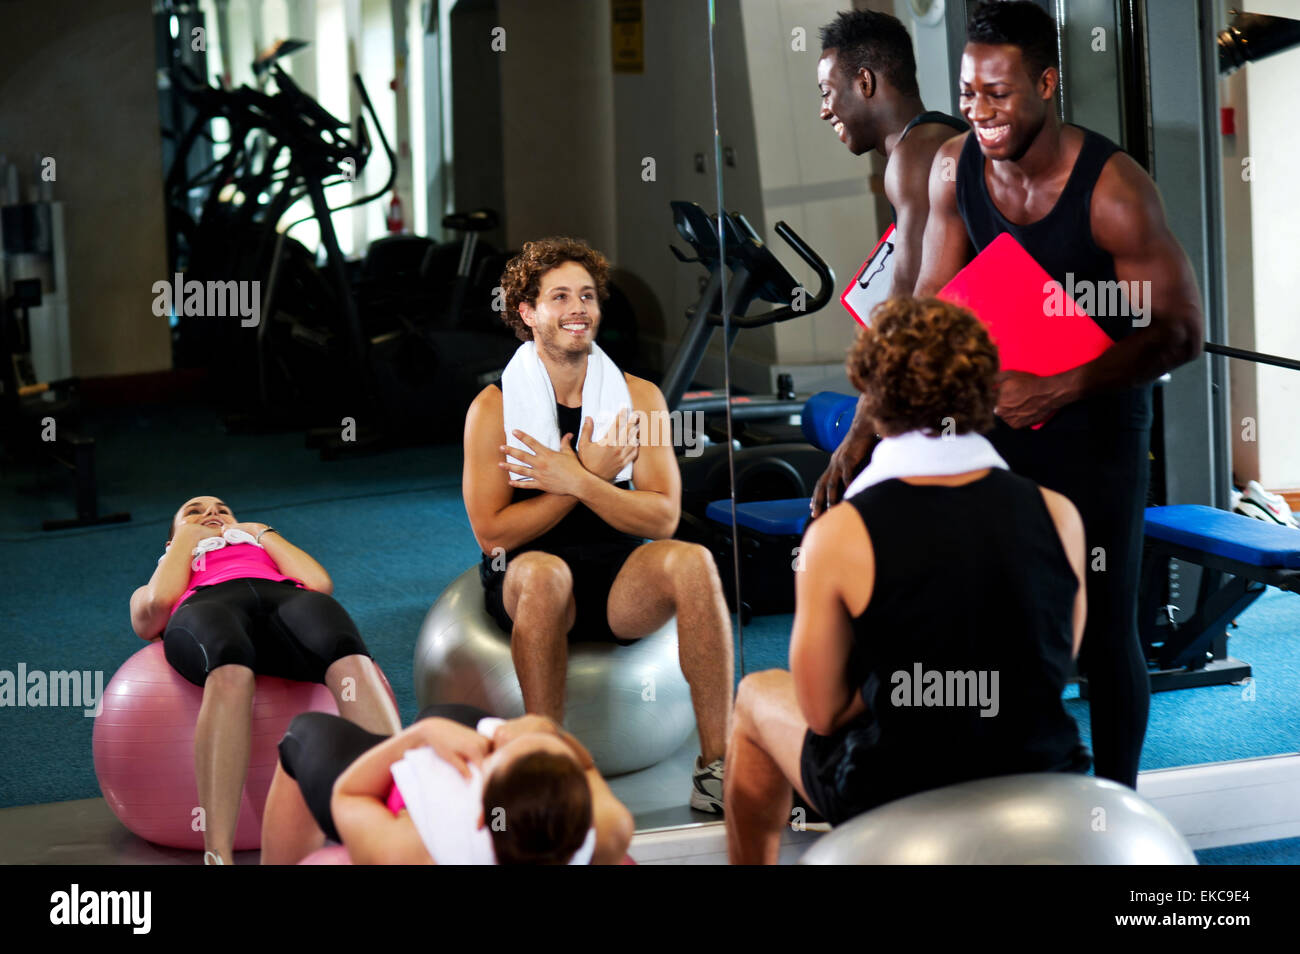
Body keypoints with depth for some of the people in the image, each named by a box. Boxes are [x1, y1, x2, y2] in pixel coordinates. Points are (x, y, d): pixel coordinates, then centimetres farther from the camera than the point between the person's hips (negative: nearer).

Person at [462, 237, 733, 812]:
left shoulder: (638, 397, 4)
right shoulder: (493, 408, -3)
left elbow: (662, 518, -5)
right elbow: (492, 533, -10)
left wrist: (576, 481, -19)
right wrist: (592, 475, -13)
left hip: (621, 584, 2)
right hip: (526, 583, -2)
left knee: (691, 562, -29)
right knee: (544, 572, -37)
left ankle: (717, 765, -27)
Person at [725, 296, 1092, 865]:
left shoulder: (837, 536, -20)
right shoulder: (1059, 516, -10)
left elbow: (822, 710, -12)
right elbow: (1058, 661, 5)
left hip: (896, 804, -3)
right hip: (1042, 791, 4)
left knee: (756, 695, 28)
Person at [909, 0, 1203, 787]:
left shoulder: (1113, 188, -22)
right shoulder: (955, 169, -6)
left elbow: (1180, 331, -21)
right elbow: (931, 310, 3)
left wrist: (1059, 389, -29)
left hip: (1096, 431, -4)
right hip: (997, 420, 4)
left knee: (1104, 630, 5)